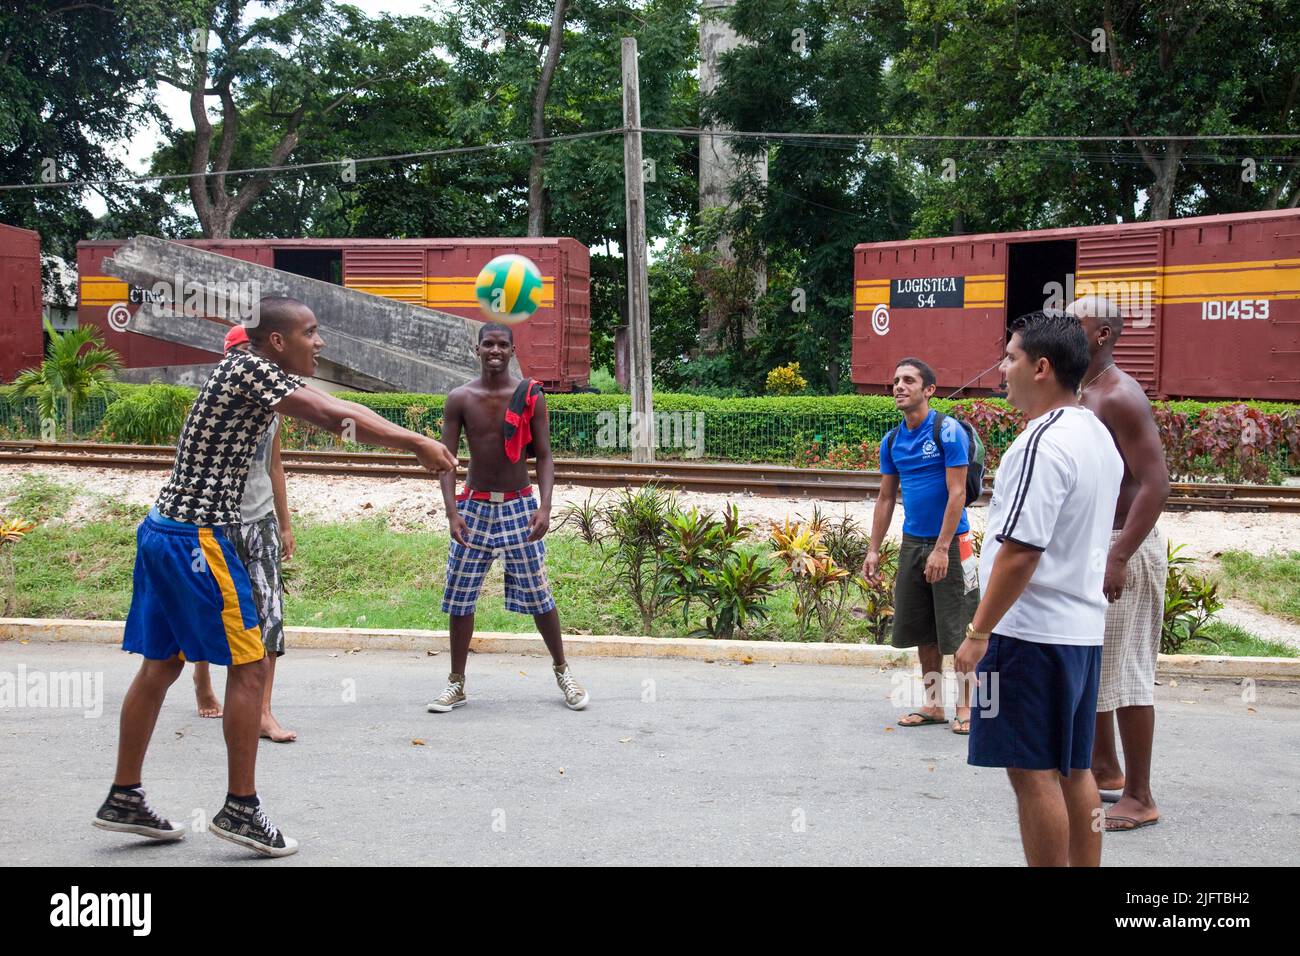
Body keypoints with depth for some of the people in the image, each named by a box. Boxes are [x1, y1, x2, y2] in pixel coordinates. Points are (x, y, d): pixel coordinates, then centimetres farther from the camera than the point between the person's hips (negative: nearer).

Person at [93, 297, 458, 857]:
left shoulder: (260, 376, 15)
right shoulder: (249, 368, -13)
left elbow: (337, 414, 16)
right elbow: (336, 419, -20)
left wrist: (412, 445, 12)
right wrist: (418, 442, -13)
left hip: (163, 531, 10)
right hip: (196, 536, -10)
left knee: (161, 664, 15)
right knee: (248, 665, -3)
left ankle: (124, 799, 23)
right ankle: (240, 809, 5)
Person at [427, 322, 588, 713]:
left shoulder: (530, 396, -3)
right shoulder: (460, 399, -2)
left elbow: (544, 455, -2)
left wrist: (545, 506, -15)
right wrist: (452, 512, -14)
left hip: (519, 505, -1)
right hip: (475, 505, 1)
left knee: (538, 594, 4)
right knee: (460, 596, 3)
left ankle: (562, 670, 23)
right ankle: (456, 683, 16)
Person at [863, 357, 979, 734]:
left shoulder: (947, 431, -12)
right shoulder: (892, 441, 7)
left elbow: (957, 494, -15)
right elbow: (886, 498, 14)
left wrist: (941, 549, -19)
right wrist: (873, 550, 10)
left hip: (950, 543, -6)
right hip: (912, 543, 6)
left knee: (957, 630, -1)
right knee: (923, 631, 11)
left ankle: (965, 707, 10)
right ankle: (933, 704, 23)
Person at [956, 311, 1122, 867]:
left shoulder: (1042, 443, -19)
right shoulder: (1098, 436, 12)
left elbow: (1019, 550, -23)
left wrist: (978, 633, -18)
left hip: (1031, 632, -10)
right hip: (1083, 628, 10)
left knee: (1033, 771, -1)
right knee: (1073, 768, 15)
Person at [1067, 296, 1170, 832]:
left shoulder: (1119, 397, -17)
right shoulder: (1081, 396, 13)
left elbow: (1156, 483, -24)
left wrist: (1118, 558, -28)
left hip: (1123, 546, -10)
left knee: (1123, 673, -4)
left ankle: (1139, 798, 6)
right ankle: (1104, 769, 32)